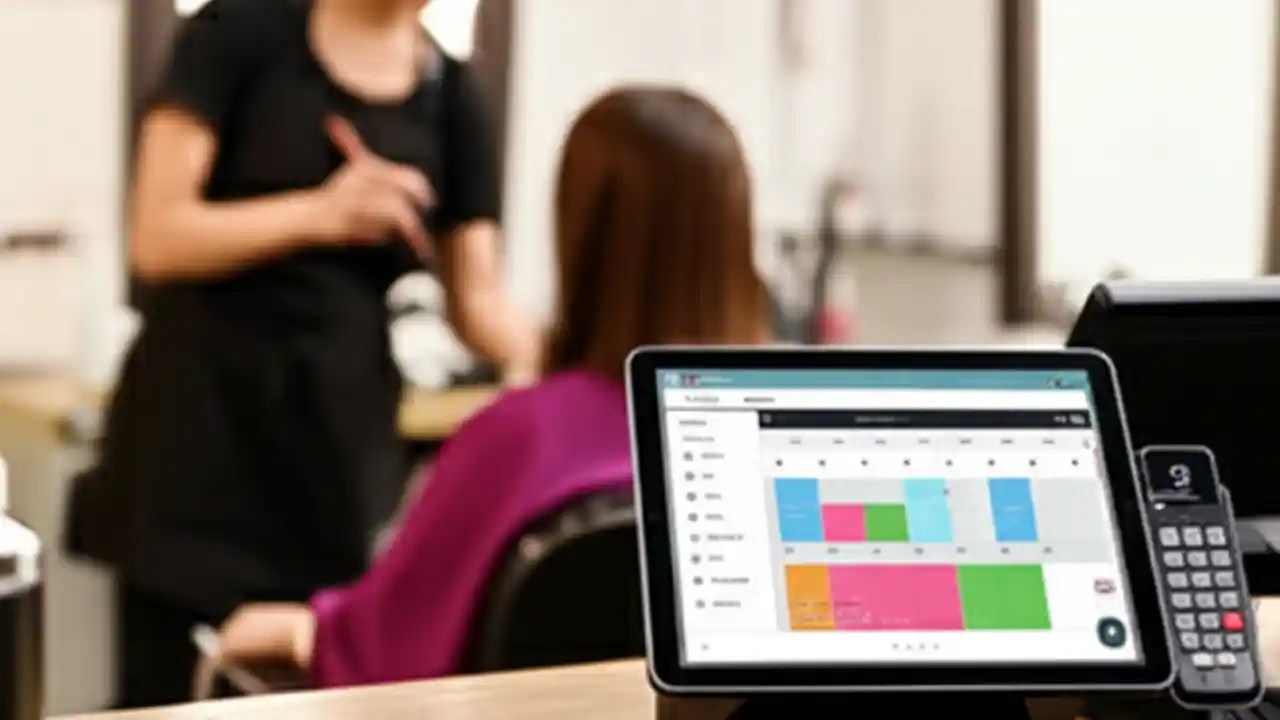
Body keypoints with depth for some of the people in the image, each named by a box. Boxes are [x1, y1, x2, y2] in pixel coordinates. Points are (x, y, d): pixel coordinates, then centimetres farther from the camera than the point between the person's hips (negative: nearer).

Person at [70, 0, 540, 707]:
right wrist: (320, 214, -25)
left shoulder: (450, 93, 7)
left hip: (344, 428, 4)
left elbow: (478, 299, 4)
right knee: (162, 695, -2)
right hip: (201, 416, -3)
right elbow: (158, 238, -11)